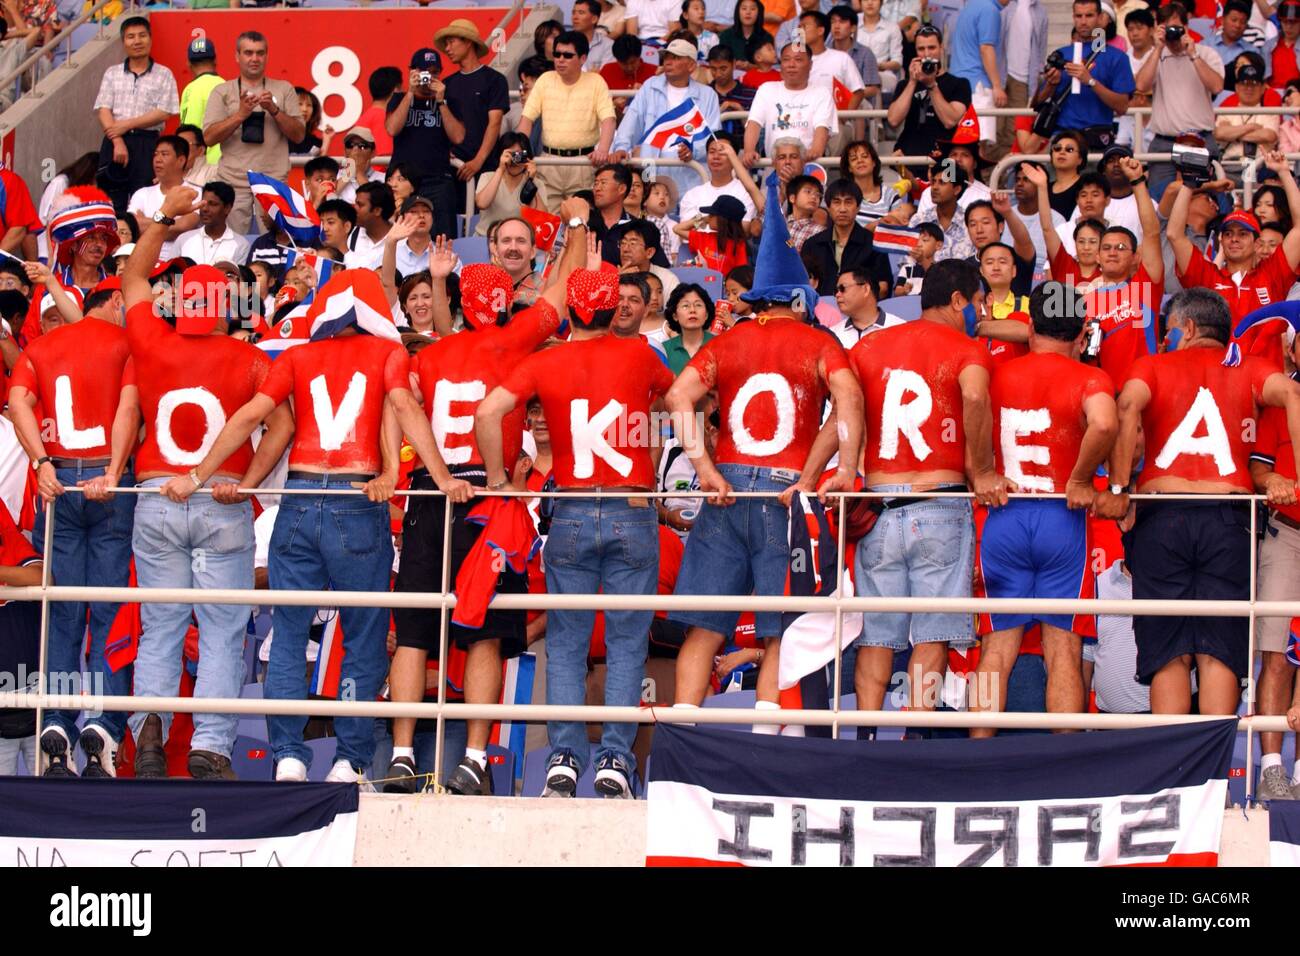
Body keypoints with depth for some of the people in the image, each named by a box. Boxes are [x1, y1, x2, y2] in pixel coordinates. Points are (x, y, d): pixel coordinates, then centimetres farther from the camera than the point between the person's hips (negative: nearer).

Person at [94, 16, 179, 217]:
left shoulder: (163, 75, 5)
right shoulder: (112, 73, 12)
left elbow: (164, 113, -4)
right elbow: (103, 110, 3)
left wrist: (127, 125, -10)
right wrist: (118, 142, -12)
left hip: (147, 142, -2)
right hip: (115, 141, 2)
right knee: (112, 200, -1)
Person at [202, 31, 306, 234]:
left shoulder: (284, 90, 13)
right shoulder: (222, 92, 11)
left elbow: (299, 135, 7)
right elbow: (209, 138, 0)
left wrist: (274, 110, -8)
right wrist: (241, 114, -11)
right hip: (234, 183, 0)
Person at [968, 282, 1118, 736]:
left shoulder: (997, 374, 7)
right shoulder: (1088, 379, -3)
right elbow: (1105, 425, -23)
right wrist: (1081, 480, -11)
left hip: (1003, 519, 2)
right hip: (1062, 518, -2)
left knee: (997, 648, 6)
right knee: (1063, 650, 2)